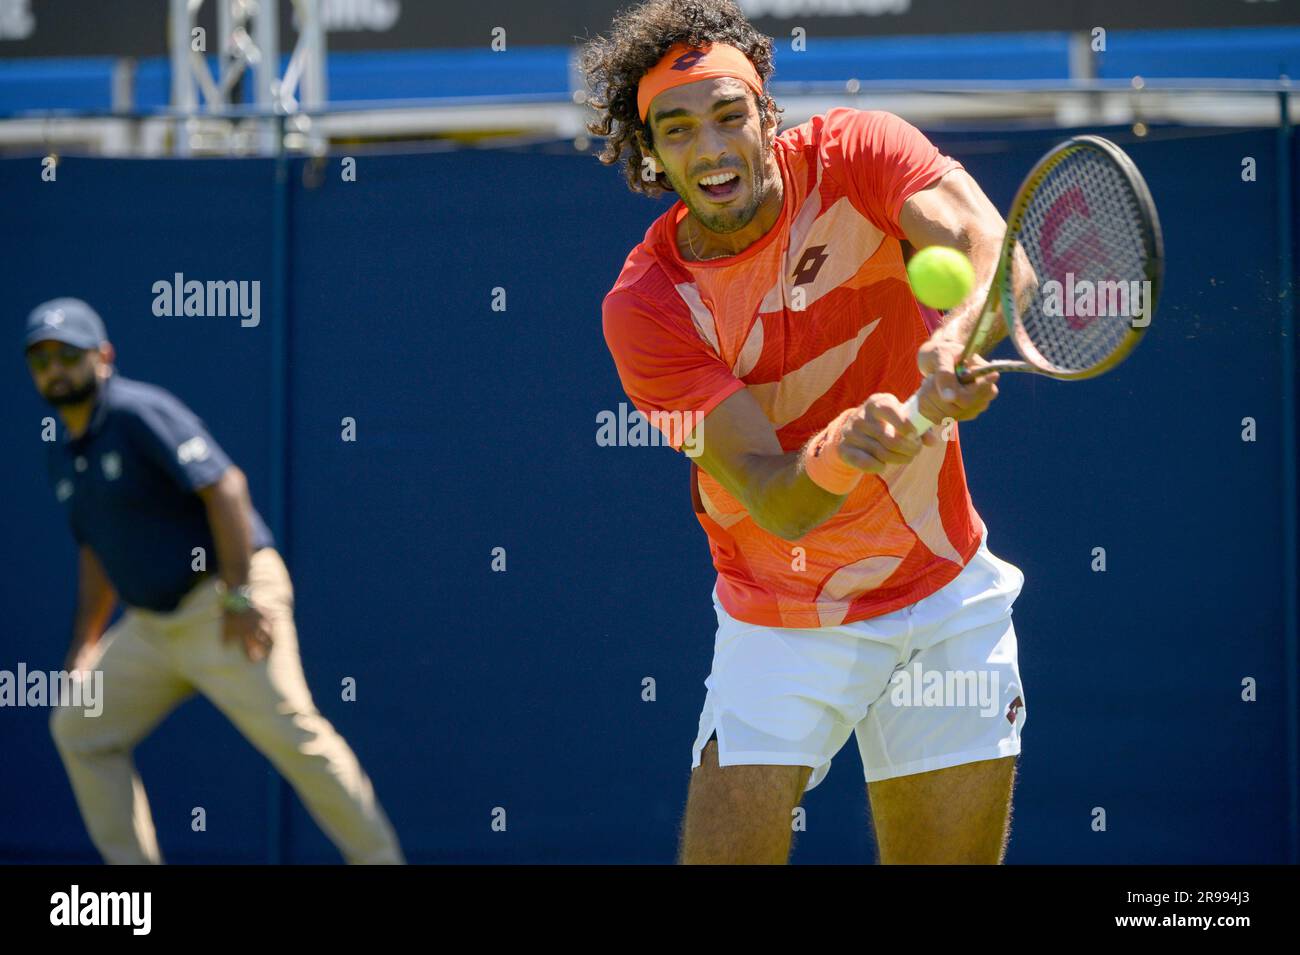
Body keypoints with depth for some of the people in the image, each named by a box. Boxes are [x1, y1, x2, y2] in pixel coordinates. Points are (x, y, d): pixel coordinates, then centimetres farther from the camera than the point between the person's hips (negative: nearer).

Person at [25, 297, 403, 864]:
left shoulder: (138, 413, -13)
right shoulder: (64, 455, 13)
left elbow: (223, 486, -21)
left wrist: (239, 596, -25)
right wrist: (85, 645, 16)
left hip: (227, 602, -9)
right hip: (154, 623, 9)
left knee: (291, 735, -15)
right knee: (80, 729, 5)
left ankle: (379, 860, -5)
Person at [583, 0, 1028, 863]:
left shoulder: (855, 151, -12)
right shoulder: (645, 306, -17)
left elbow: (988, 244, -30)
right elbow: (772, 500, -24)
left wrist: (957, 339, -52)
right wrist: (839, 453, -47)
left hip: (947, 594, 2)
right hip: (784, 622, -2)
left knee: (956, 853, 3)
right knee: (727, 850, -14)